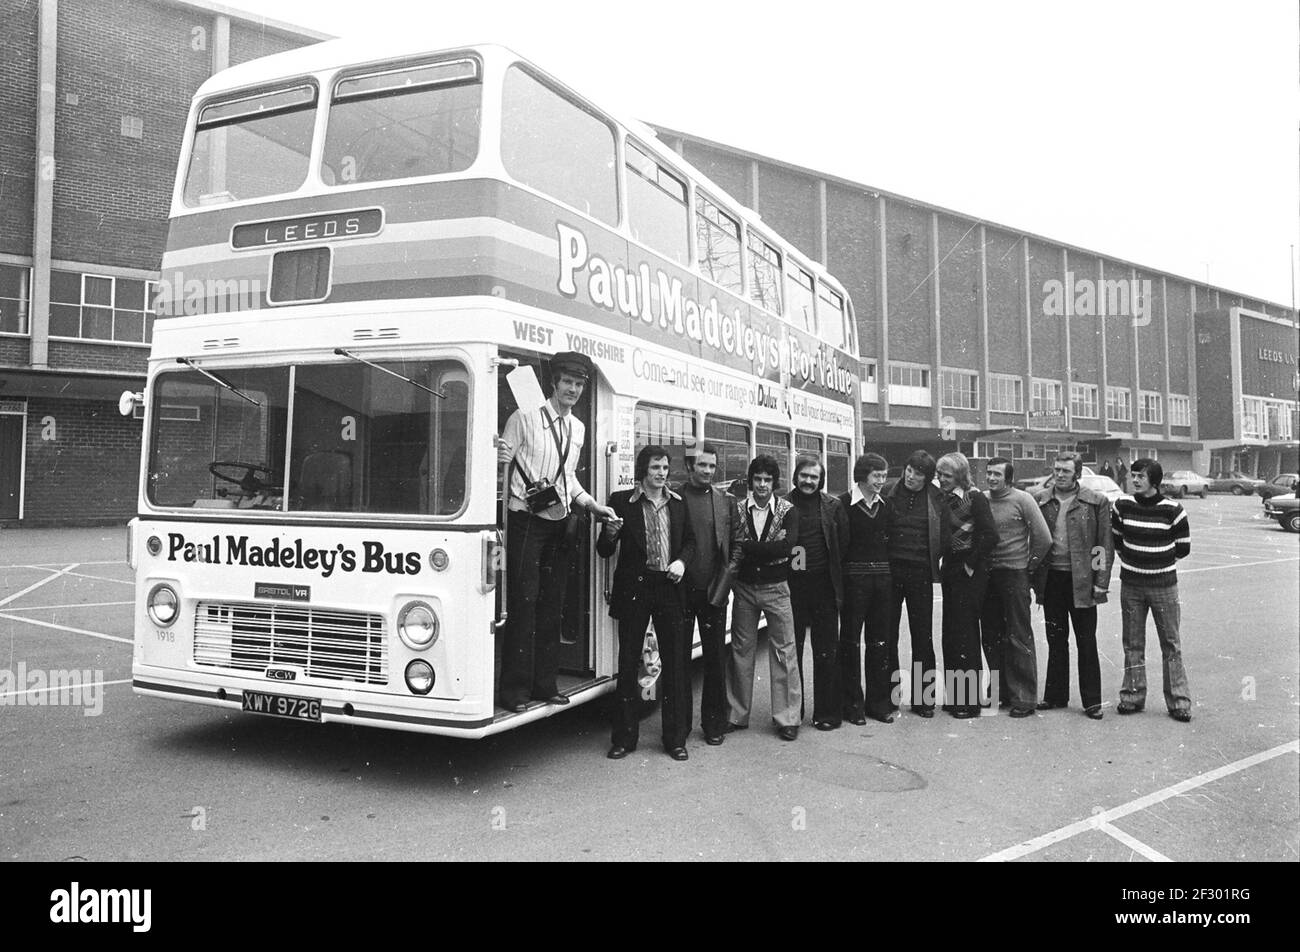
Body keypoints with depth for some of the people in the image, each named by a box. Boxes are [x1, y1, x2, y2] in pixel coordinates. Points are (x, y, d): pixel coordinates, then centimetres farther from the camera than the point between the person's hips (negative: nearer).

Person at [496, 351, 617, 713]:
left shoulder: (578, 429, 12)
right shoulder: (524, 418, -7)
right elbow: (500, 464, -6)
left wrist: (592, 506, 9)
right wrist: (501, 456, -29)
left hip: (558, 523, 7)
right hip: (526, 520, -6)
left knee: (552, 603, 10)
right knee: (523, 602, -6)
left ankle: (544, 683, 20)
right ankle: (514, 689, 3)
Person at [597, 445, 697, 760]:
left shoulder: (678, 503, 9)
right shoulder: (622, 501, 0)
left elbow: (690, 540, 17)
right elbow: (604, 551, 1)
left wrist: (682, 560, -3)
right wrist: (610, 534, -21)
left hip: (669, 588, 2)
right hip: (634, 588, -2)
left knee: (676, 662, 4)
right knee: (628, 663, 4)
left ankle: (676, 738, 16)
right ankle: (624, 738, 16)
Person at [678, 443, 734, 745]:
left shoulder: (726, 502, 7)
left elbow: (733, 548, 7)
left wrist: (722, 583, -2)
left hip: (713, 591, 2)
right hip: (681, 589, -1)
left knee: (716, 658, 6)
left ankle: (714, 723, 17)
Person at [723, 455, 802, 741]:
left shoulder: (788, 510, -3)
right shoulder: (737, 509, 2)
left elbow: (787, 545, -17)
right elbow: (731, 548, -3)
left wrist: (748, 548, -16)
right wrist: (769, 550, -16)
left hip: (776, 588, -2)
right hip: (744, 588, 2)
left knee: (783, 652, 1)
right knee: (740, 650, 9)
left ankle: (787, 718, 11)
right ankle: (737, 715, 20)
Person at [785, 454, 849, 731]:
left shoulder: (833, 506, 4)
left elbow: (843, 545, 5)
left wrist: (838, 581, 1)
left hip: (824, 586, 0)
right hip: (791, 585, 0)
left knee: (826, 653, 6)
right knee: (791, 650, 7)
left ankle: (827, 712, 16)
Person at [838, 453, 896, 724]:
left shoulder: (886, 506, 11)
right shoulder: (844, 503, -7)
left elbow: (891, 540, 16)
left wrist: (890, 574, 6)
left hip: (882, 577, 5)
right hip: (854, 577, -5)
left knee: (880, 640, 9)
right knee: (851, 640, 2)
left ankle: (879, 701, 19)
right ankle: (852, 704, 11)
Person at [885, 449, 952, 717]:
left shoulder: (935, 499, 1)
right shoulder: (890, 495, 0)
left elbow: (945, 536, 5)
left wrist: (931, 560, 2)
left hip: (920, 574, 0)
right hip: (891, 573, 0)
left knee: (923, 637, 5)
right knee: (887, 636, 5)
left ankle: (923, 698, 14)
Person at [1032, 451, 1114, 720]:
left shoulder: (1096, 502, -2)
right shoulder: (1039, 500, 5)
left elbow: (1105, 545, -2)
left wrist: (1101, 582, -8)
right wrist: (1033, 577, 0)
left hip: (1081, 580, -3)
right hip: (1051, 578, 3)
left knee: (1086, 643, 4)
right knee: (1056, 640, 13)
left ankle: (1092, 700, 13)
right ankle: (1055, 695, 23)